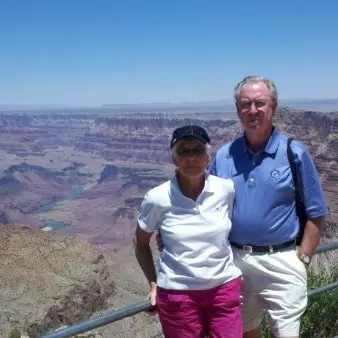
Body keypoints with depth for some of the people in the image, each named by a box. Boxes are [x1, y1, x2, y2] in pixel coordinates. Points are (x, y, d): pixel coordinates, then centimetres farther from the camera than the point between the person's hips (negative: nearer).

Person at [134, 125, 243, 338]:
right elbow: (141, 243, 3)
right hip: (177, 293, -1)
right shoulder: (158, 198, -13)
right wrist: (153, 284, -1)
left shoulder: (226, 189, -8)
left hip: (225, 288, 2)